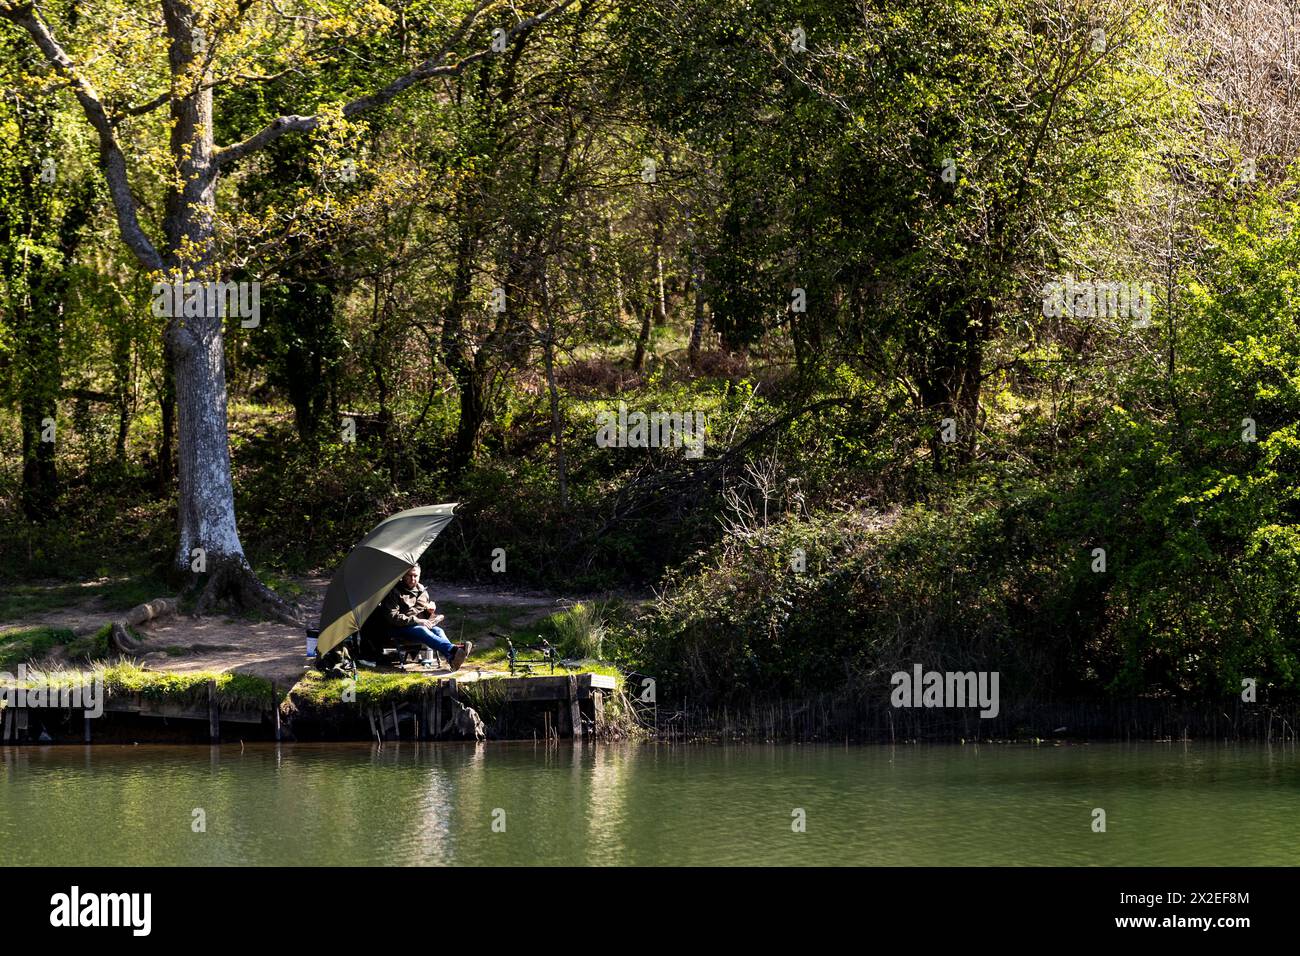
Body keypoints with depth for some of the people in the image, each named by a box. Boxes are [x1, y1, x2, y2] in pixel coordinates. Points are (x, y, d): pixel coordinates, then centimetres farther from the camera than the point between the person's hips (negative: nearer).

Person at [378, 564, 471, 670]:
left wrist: (430, 610, 0)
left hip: (420, 625, 6)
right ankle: (453, 649, -61)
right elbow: (392, 617, -13)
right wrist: (416, 621, -19)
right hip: (400, 629, -6)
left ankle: (452, 659, -56)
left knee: (437, 630, -26)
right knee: (422, 631, -36)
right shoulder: (395, 592, -4)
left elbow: (426, 616, 26)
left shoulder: (421, 591, 16)